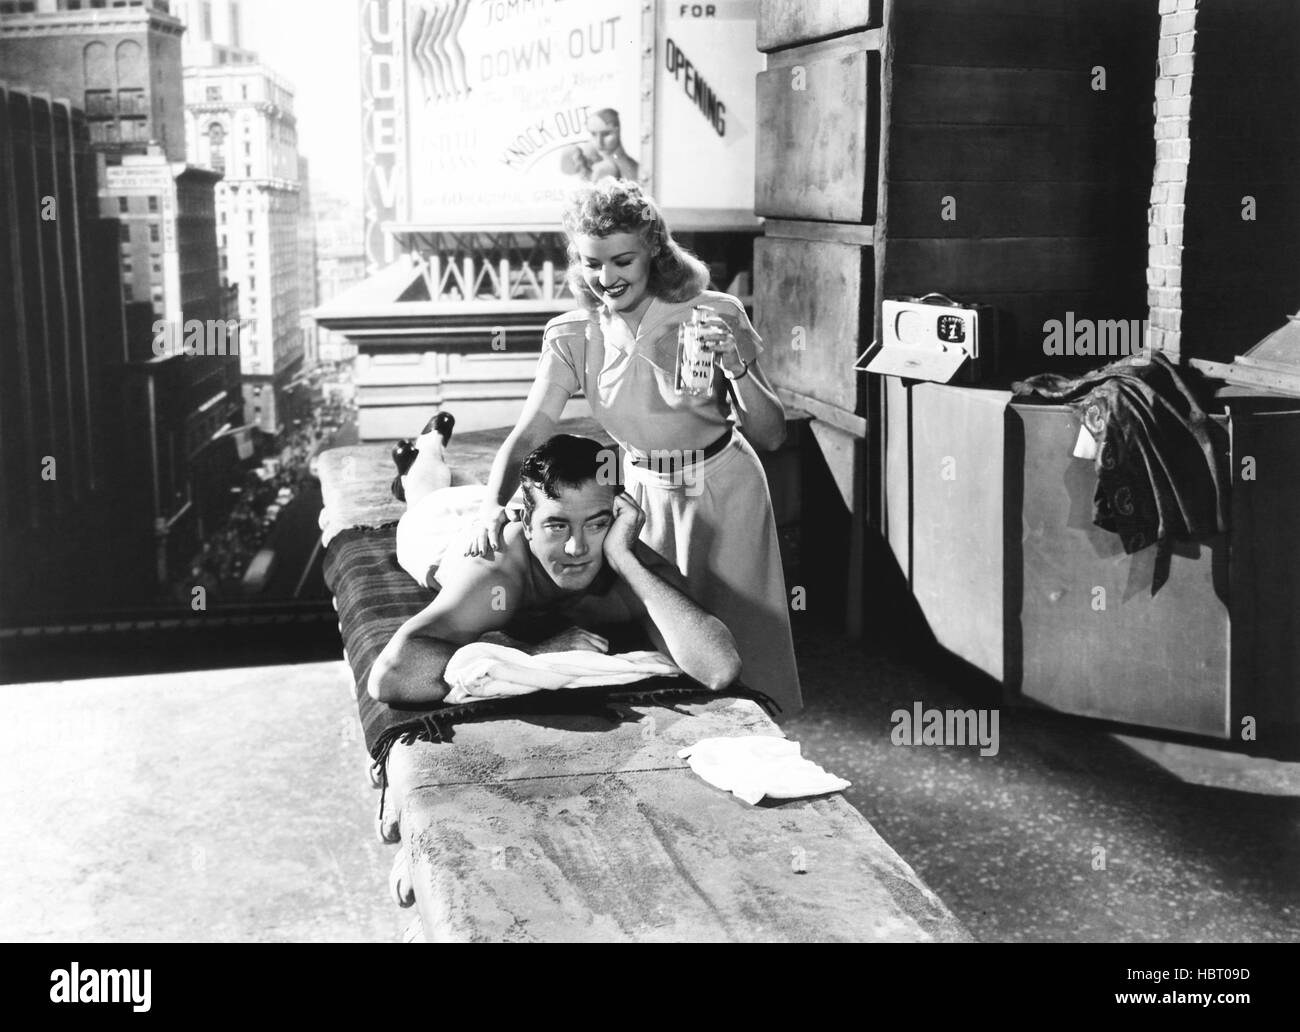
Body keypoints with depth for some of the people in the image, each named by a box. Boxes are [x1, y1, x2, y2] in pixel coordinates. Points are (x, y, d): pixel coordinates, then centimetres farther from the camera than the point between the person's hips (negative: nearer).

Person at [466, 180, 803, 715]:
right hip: (642, 490, 3)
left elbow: (771, 435, -16)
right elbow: (526, 435, -17)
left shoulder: (715, 315, -17)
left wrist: (736, 368, -33)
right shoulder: (572, 337, -10)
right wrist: (492, 507, -35)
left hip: (723, 490, -2)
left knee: (734, 638, 6)